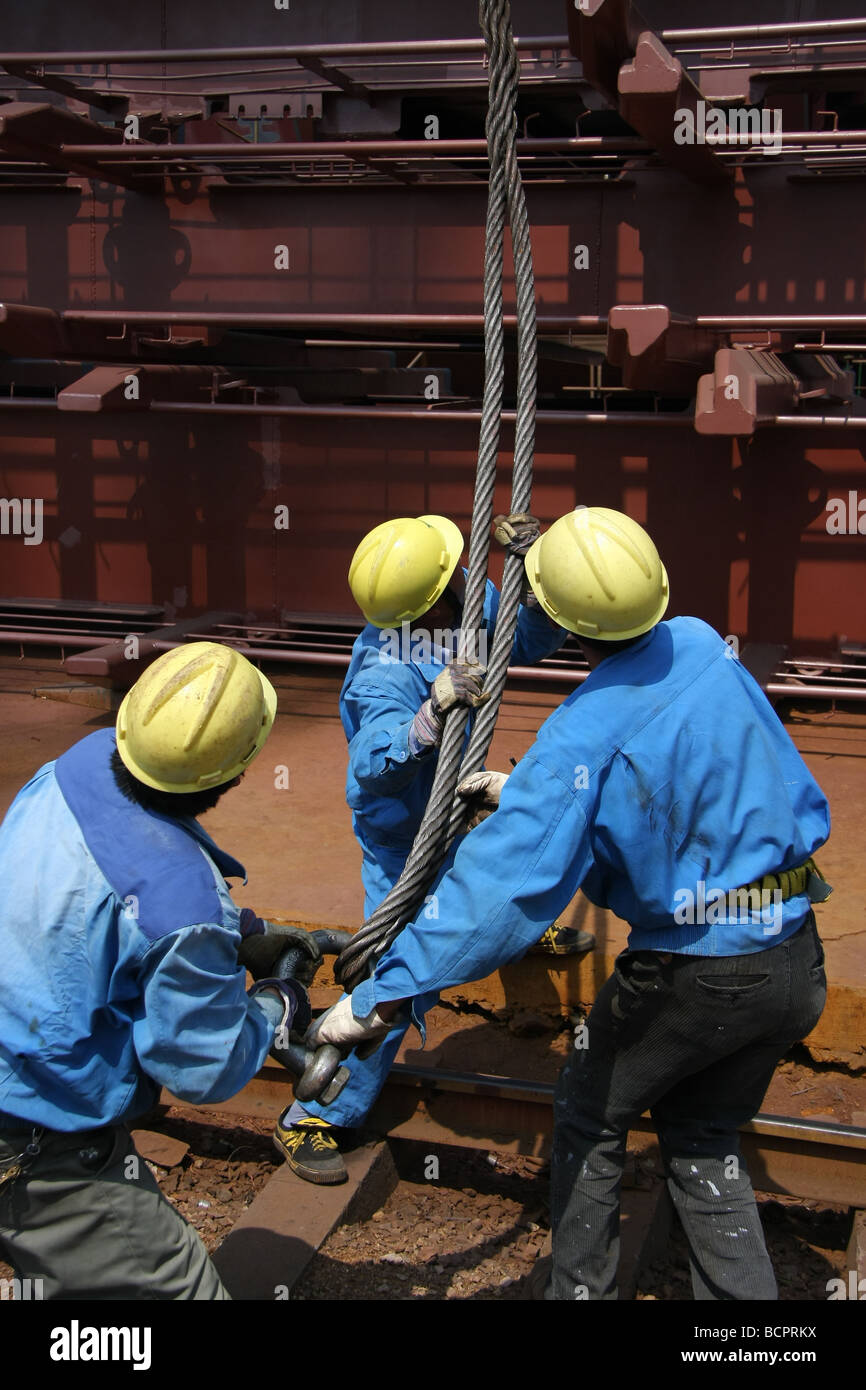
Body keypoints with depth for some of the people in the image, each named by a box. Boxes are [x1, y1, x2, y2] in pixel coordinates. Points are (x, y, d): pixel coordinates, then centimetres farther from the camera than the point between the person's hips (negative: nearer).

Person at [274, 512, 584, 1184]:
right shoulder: (387, 674, -38)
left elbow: (535, 637, -7)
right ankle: (311, 1119, 5)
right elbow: (376, 768, -49)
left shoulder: (471, 603, -15)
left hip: (453, 807, 8)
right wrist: (432, 714, -67)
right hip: (404, 837, -8)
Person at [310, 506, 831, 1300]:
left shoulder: (583, 737, -22)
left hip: (693, 973, -6)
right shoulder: (703, 647, -3)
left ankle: (580, 1287, 29)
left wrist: (381, 997, -25)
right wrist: (522, 791, 14)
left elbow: (502, 885, -28)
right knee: (702, 1139, 25)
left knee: (591, 1121, 20)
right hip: (797, 960, 6)